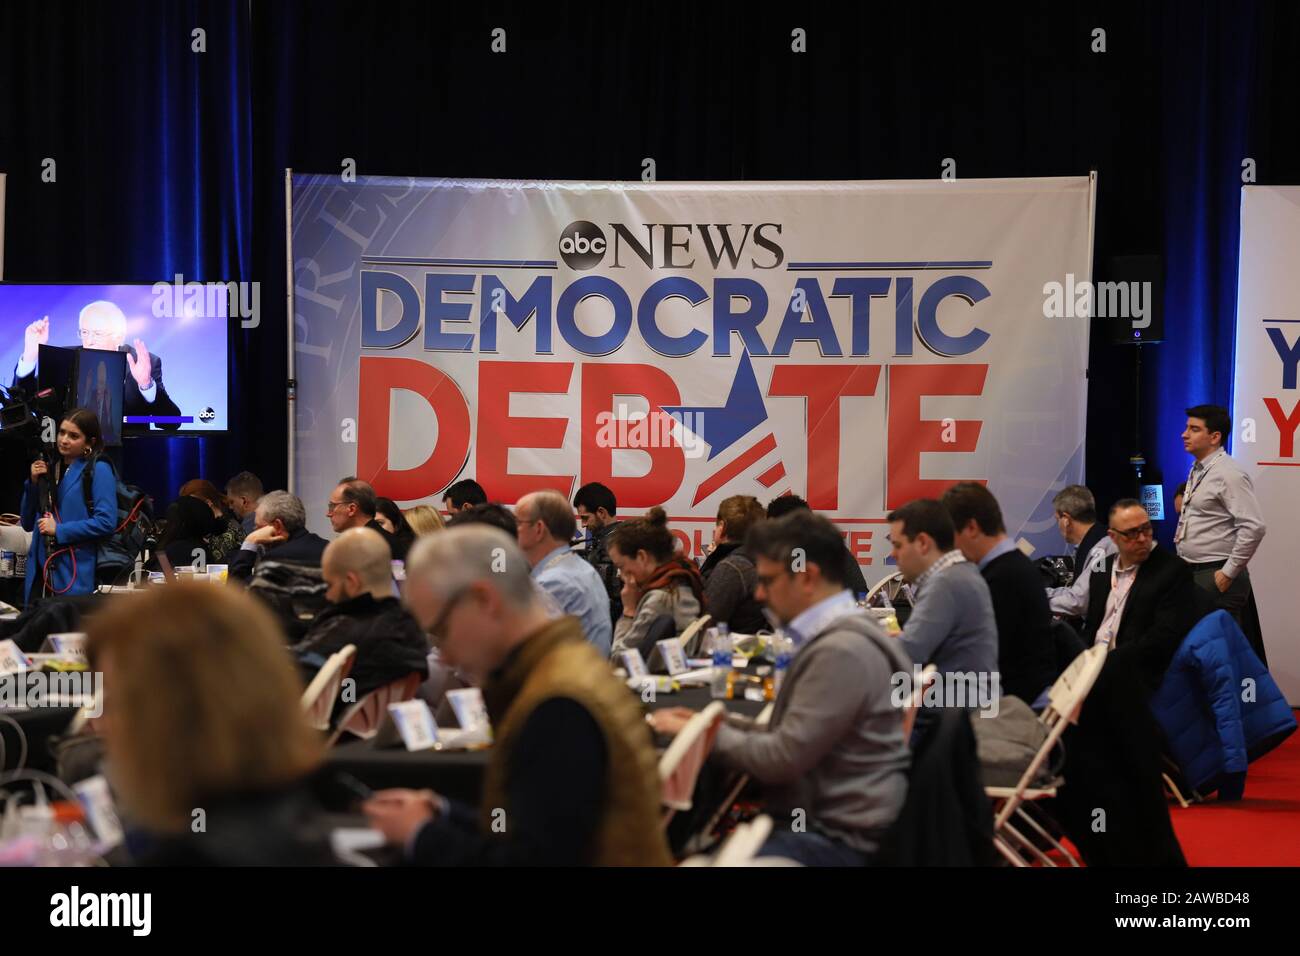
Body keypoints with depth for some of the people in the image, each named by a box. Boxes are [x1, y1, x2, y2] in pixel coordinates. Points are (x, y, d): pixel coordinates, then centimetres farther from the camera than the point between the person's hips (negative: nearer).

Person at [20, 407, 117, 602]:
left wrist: (59, 530, -14)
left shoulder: (98, 470, -4)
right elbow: (28, 523, 17)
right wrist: (33, 483, 4)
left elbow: (106, 522, -15)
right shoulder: (50, 468, 14)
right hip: (40, 571, 6)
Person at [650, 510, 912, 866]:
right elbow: (791, 735, 15)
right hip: (819, 819, 9)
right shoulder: (836, 636, 12)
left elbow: (783, 758, -19)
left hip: (837, 839, -9)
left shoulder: (842, 652, -20)